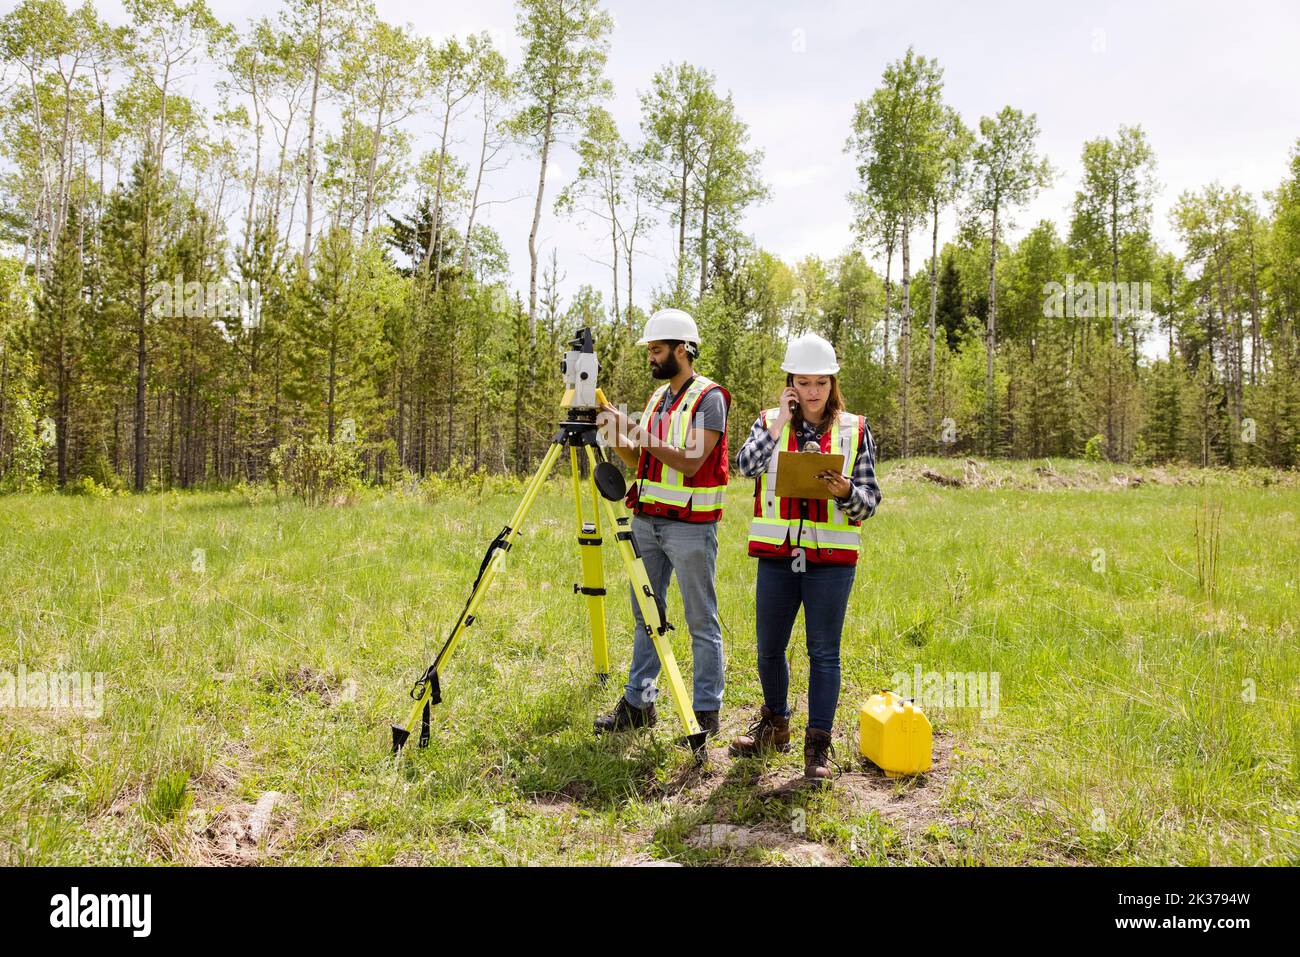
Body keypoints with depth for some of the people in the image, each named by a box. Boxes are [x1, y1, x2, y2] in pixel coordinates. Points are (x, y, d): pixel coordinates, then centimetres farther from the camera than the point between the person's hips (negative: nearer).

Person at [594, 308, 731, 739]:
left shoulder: (709, 398, -9)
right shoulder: (658, 396, 15)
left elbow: (690, 461, -19)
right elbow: (638, 459, 14)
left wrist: (639, 434, -21)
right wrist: (616, 434, -3)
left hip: (690, 525, -8)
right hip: (647, 520, 8)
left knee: (701, 621, 1)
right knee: (645, 615, 12)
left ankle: (706, 711, 11)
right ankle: (638, 702, 22)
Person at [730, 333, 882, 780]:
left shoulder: (855, 430, 3)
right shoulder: (770, 421, 5)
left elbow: (870, 500, 2)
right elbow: (745, 465, -15)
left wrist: (845, 492, -18)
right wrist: (779, 423, -14)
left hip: (831, 559, -1)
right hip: (777, 556, 2)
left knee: (824, 653, 2)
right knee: (769, 648, 13)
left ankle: (818, 744, 13)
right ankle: (775, 723, 35)